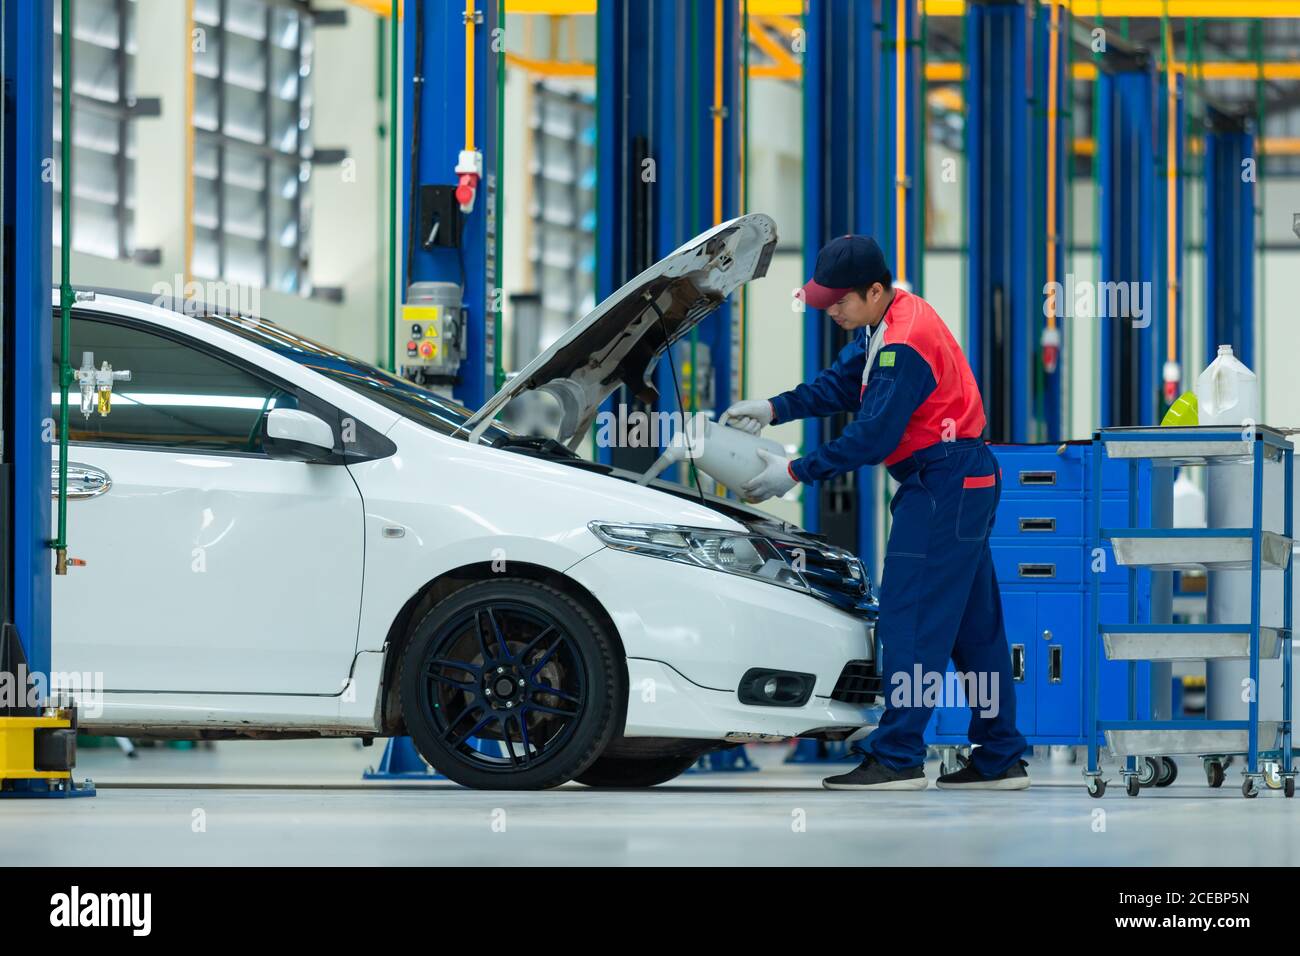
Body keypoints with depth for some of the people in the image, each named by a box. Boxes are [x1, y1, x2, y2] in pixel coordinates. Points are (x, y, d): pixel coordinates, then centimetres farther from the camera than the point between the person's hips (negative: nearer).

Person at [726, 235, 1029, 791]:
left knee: (911, 620, -10)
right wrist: (775, 408, 8)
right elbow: (843, 384, 20)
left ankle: (896, 759, -11)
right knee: (974, 625, 12)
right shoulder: (882, 326, 11)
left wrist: (796, 473, -15)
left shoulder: (903, 345, -22)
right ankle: (1000, 760, 15)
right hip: (964, 481, 11)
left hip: (944, 484, -11)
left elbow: (873, 436, -22)